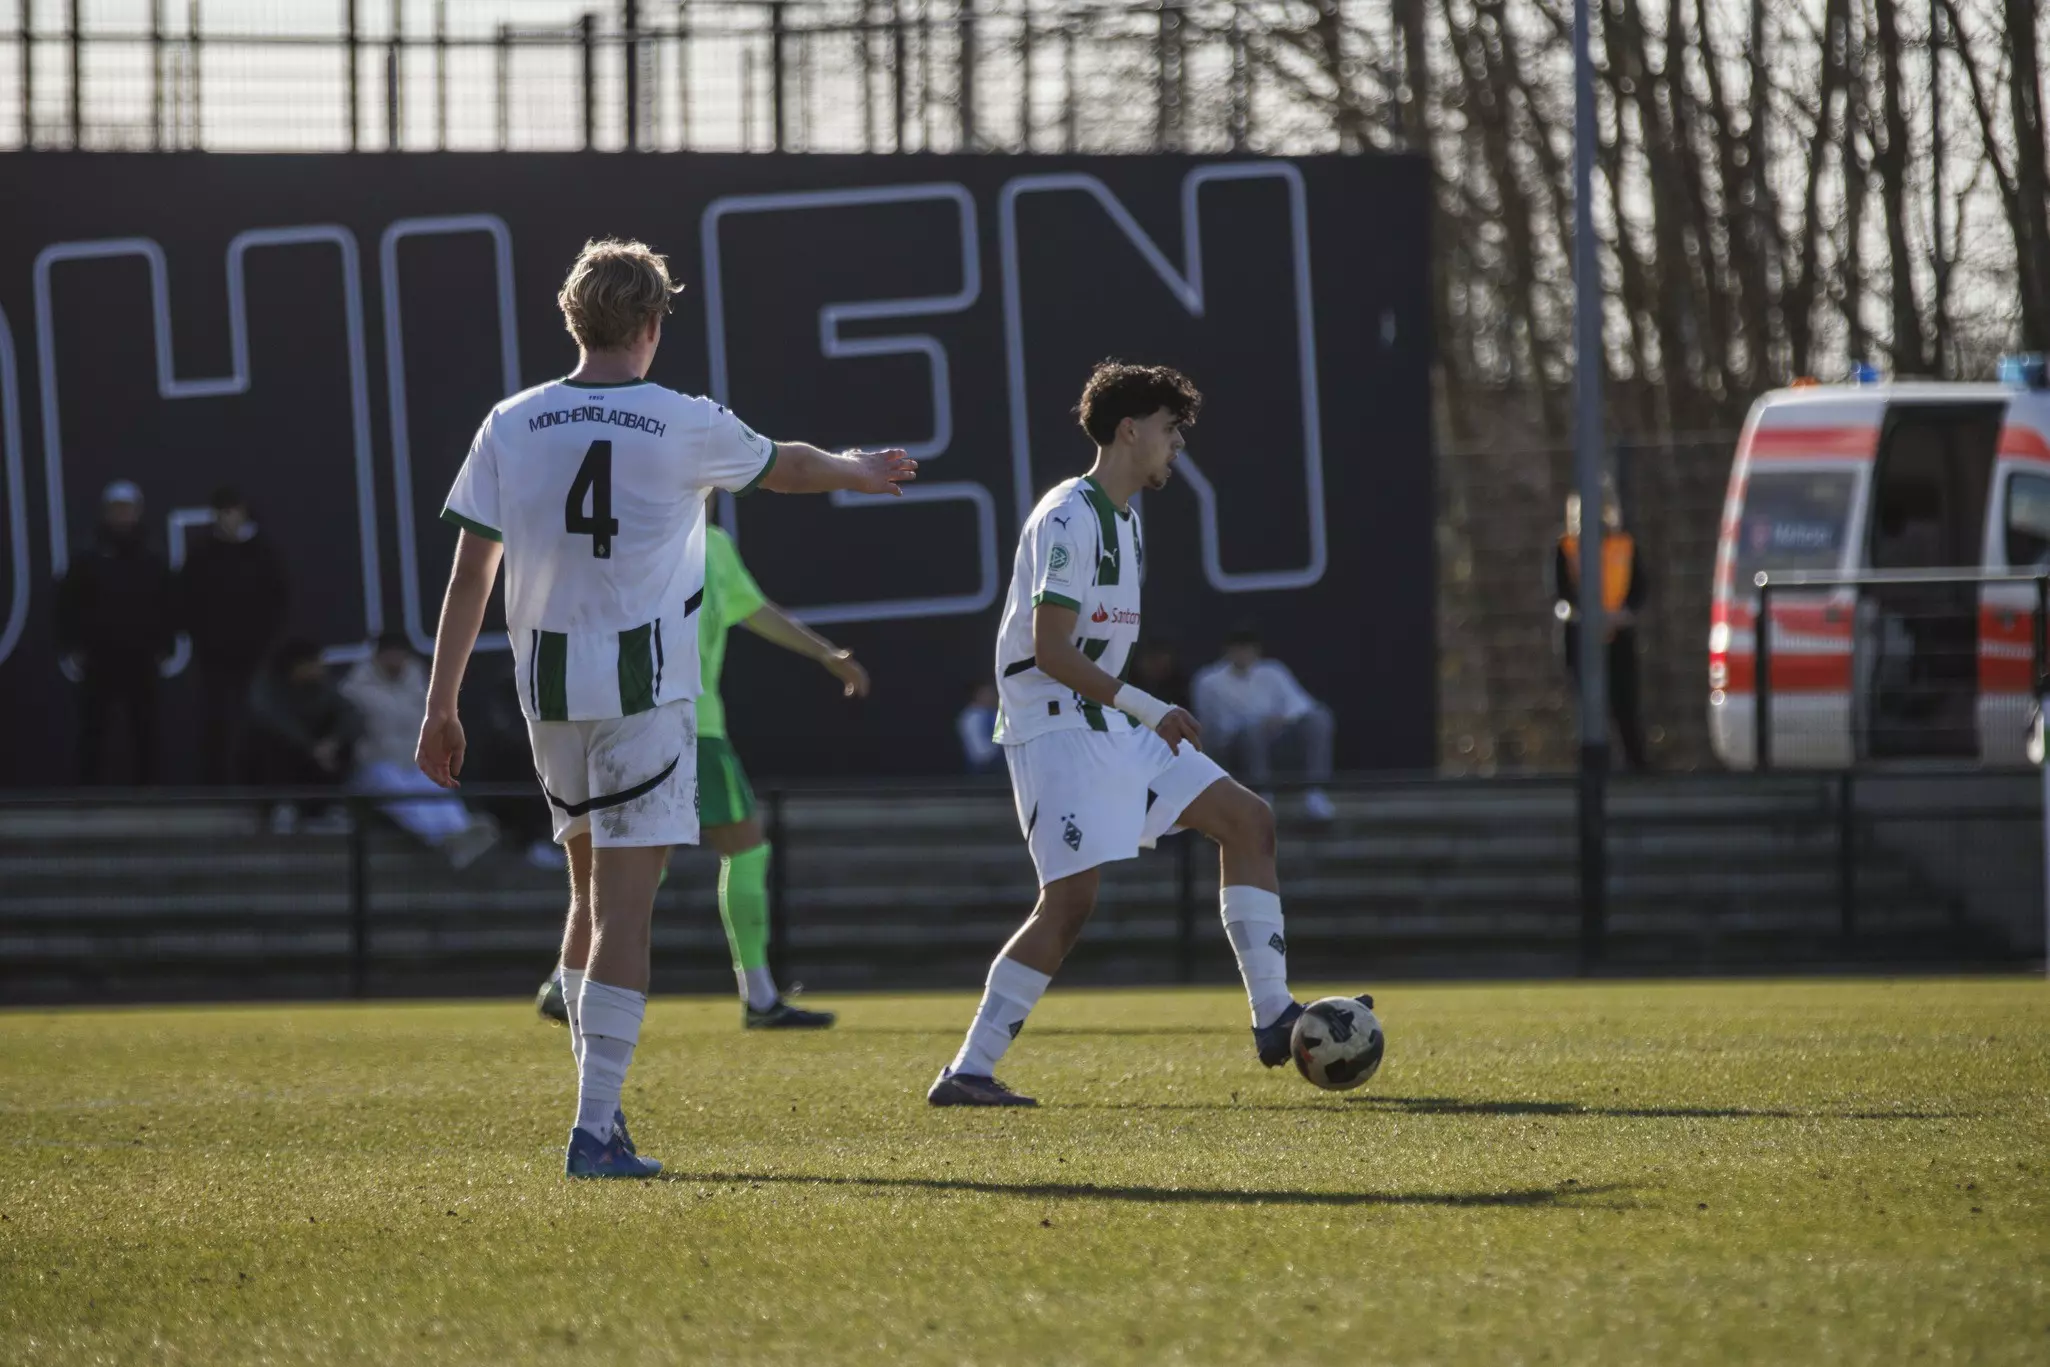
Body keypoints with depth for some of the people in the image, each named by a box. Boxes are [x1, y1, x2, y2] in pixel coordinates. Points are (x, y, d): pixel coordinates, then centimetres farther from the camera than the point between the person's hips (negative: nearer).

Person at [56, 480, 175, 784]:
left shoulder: (152, 563, 6)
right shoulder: (88, 562, -1)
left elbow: (167, 608, 12)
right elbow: (67, 606, 0)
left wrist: (164, 645, 2)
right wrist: (70, 649, -7)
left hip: (140, 663, 2)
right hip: (98, 664, -2)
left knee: (144, 735, 4)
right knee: (92, 736, -2)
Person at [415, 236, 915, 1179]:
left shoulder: (511, 428, 1)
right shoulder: (685, 428, -5)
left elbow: (468, 575, 2)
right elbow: (786, 467, 16)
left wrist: (441, 705, 7)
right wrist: (861, 471, 38)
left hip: (548, 694, 4)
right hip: (645, 693, -4)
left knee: (590, 891, 19)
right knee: (624, 907, -6)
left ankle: (599, 1098, 21)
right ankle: (595, 1128, -12)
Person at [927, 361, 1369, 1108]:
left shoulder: (1123, 519, 16)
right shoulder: (1070, 518, -15)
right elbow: (1050, 649, -21)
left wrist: (1145, 717, 21)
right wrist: (1147, 709, -21)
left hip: (1109, 729, 10)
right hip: (1053, 729, -10)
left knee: (1248, 820, 7)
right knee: (1071, 900, -17)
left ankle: (1272, 1018, 5)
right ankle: (967, 1072, -13)